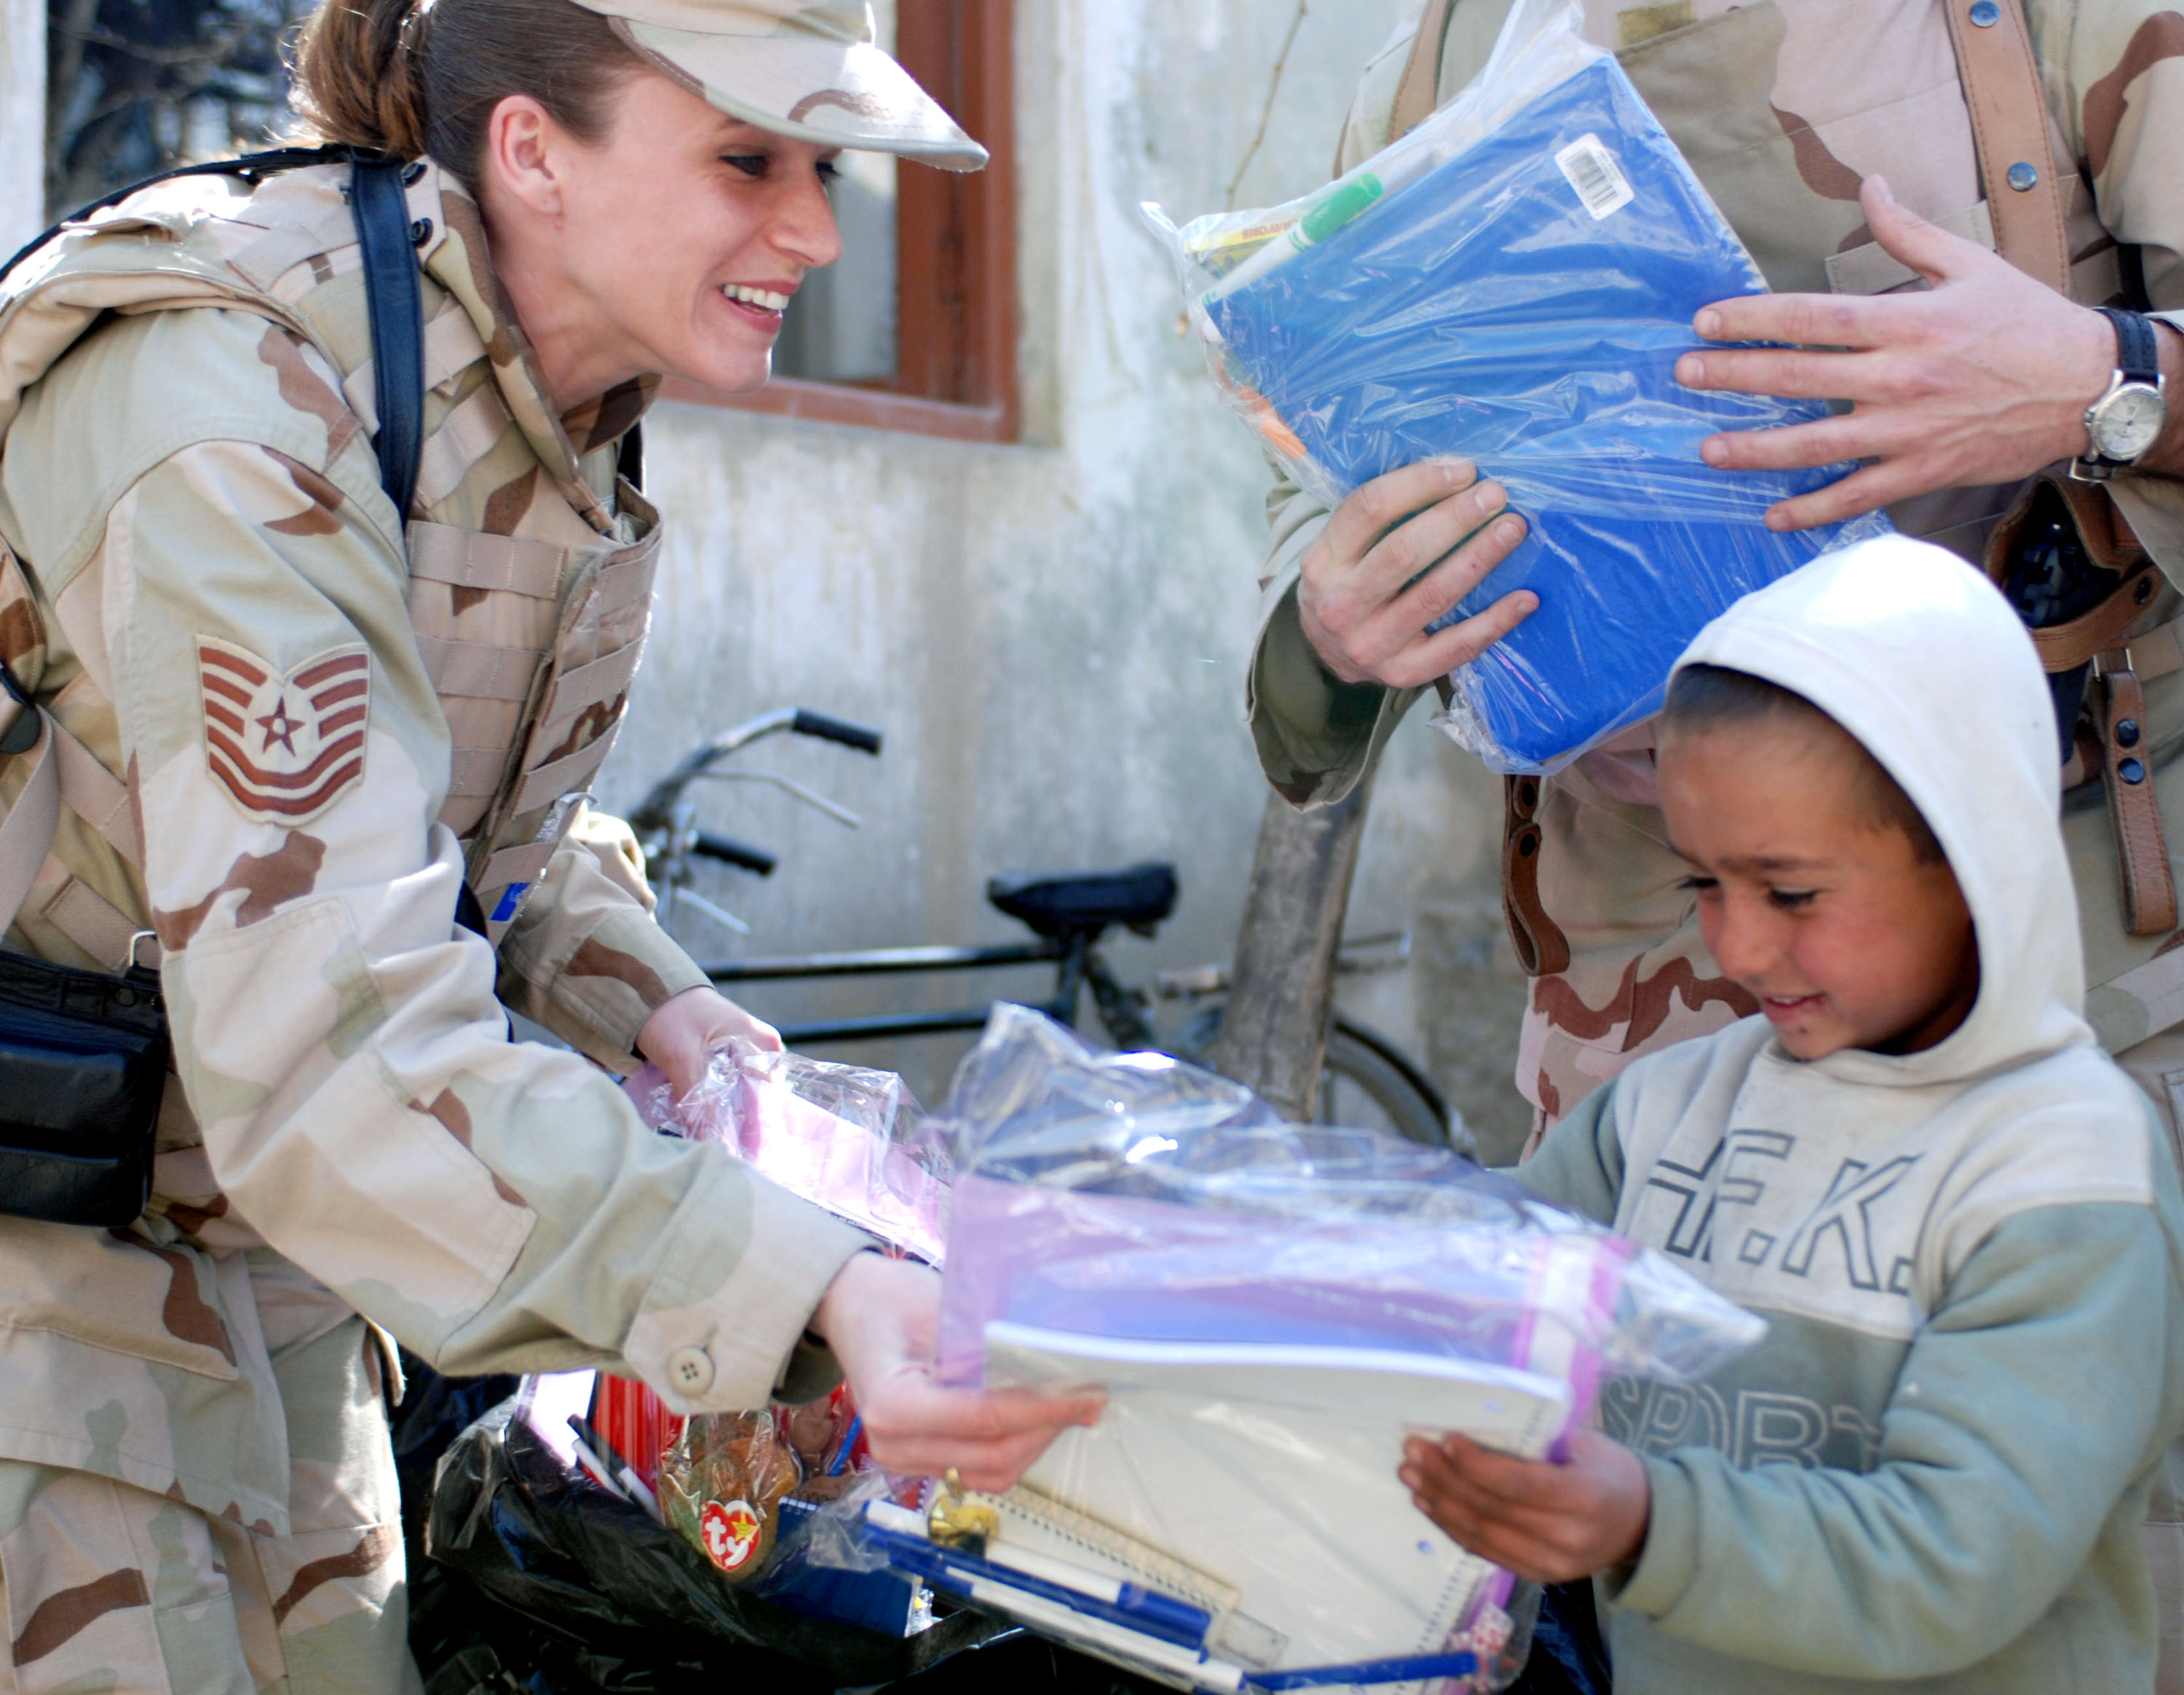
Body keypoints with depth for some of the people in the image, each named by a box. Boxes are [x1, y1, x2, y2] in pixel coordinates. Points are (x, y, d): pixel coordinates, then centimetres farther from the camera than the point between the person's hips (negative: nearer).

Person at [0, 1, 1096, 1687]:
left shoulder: (544, 414, -1)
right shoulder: (248, 421, -28)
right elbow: (332, 1043, -38)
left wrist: (647, 995, -6)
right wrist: (810, 1293, -48)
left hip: (240, 1213, 8)